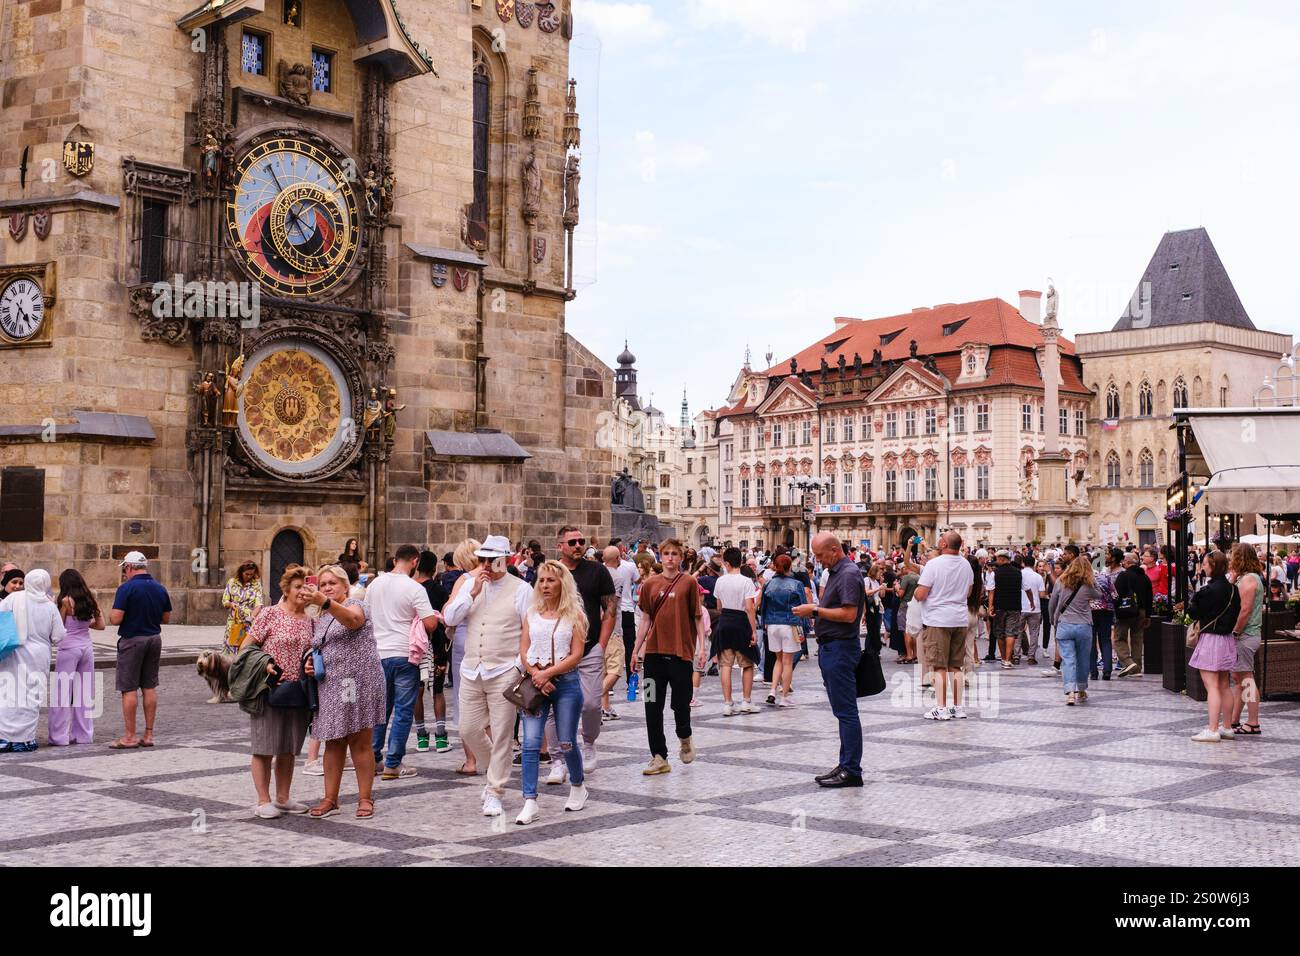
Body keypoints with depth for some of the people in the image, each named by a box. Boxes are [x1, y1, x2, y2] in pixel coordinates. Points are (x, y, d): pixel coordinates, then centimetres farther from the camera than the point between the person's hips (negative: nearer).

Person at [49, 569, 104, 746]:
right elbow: (101, 625, 9)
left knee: (62, 692, 0)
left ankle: (59, 736, 1)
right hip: (87, 646, 5)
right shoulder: (90, 600, 7)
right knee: (85, 692, 10)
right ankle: (84, 735, 13)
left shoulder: (66, 601, -9)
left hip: (69, 647, -5)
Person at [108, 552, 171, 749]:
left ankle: (129, 736, 1)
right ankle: (148, 734, 13)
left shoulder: (126, 588, -14)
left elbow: (115, 619, -18)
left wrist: (111, 614, 4)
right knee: (149, 687, 10)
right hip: (154, 639, 6)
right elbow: (166, 618, 12)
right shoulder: (160, 589, 5)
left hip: (132, 640, -6)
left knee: (129, 689, -1)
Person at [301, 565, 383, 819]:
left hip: (359, 682, -7)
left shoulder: (355, 604, -3)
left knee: (360, 742, -2)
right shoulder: (319, 619, 19)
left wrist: (325, 602, -43)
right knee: (333, 743, 8)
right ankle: (330, 799, 13)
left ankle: (365, 798, 5)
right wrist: (311, 663, 7)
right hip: (330, 686, 7)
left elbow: (353, 619, -28)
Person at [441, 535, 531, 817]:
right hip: (471, 671, 4)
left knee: (501, 736, -1)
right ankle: (497, 772, 32)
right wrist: (473, 592, -11)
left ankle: (494, 793, 10)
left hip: (504, 673, -4)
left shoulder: (521, 589, -3)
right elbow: (449, 617, -2)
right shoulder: (467, 581, 7)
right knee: (469, 731, 8)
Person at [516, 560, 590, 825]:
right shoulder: (531, 614, 10)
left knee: (566, 743, 5)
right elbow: (524, 652, 6)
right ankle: (530, 803, -7)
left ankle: (577, 786, 31)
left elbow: (576, 655, -6)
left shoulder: (574, 615, 1)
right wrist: (536, 676, -11)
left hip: (566, 682, -2)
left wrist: (547, 673, -14)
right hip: (535, 683, 2)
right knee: (531, 743, -8)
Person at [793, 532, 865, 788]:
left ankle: (851, 771, -4)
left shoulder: (849, 574, -15)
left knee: (846, 711, -7)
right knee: (843, 711, 13)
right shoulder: (835, 572, 17)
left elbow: (849, 614, -22)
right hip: (830, 647, 10)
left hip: (840, 648, -10)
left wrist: (815, 610, -16)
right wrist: (814, 609, 5)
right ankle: (846, 765, 18)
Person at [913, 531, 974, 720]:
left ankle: (941, 708, -2)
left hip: (938, 620, -6)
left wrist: (917, 589, 8)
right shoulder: (966, 565, 7)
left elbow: (920, 595, -13)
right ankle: (957, 707, 15)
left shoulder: (934, 564, -13)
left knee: (939, 666, -1)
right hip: (961, 619, 6)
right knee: (956, 666, 12)